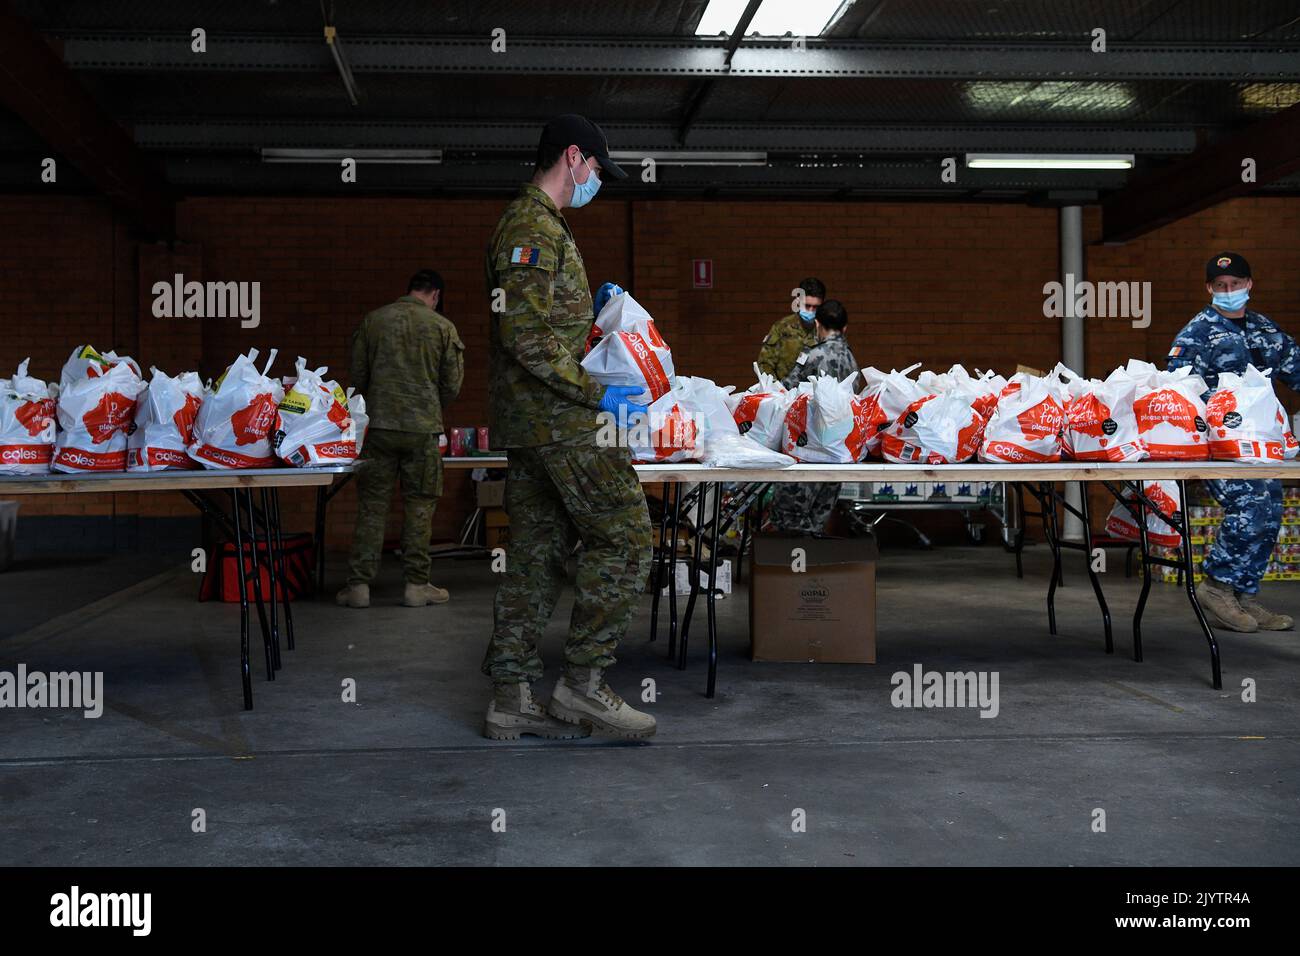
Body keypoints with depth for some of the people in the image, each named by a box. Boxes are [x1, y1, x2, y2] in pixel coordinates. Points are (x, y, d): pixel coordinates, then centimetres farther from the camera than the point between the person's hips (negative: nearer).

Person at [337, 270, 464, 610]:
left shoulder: (372, 321, 4)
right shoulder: (443, 327, 0)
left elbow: (357, 376, 6)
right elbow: (452, 385, 2)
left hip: (377, 425, 2)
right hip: (422, 428, -1)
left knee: (371, 505, 5)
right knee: (419, 506, 7)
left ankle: (359, 584, 5)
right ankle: (416, 585, 10)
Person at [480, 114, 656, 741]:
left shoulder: (533, 223, 23)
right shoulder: (535, 226, -12)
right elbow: (527, 335, -21)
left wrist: (590, 308, 17)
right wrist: (596, 394, -19)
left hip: (529, 422, 11)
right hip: (558, 421, -11)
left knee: (537, 553, 9)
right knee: (625, 536, -7)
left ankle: (511, 699, 12)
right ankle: (582, 683, -4)